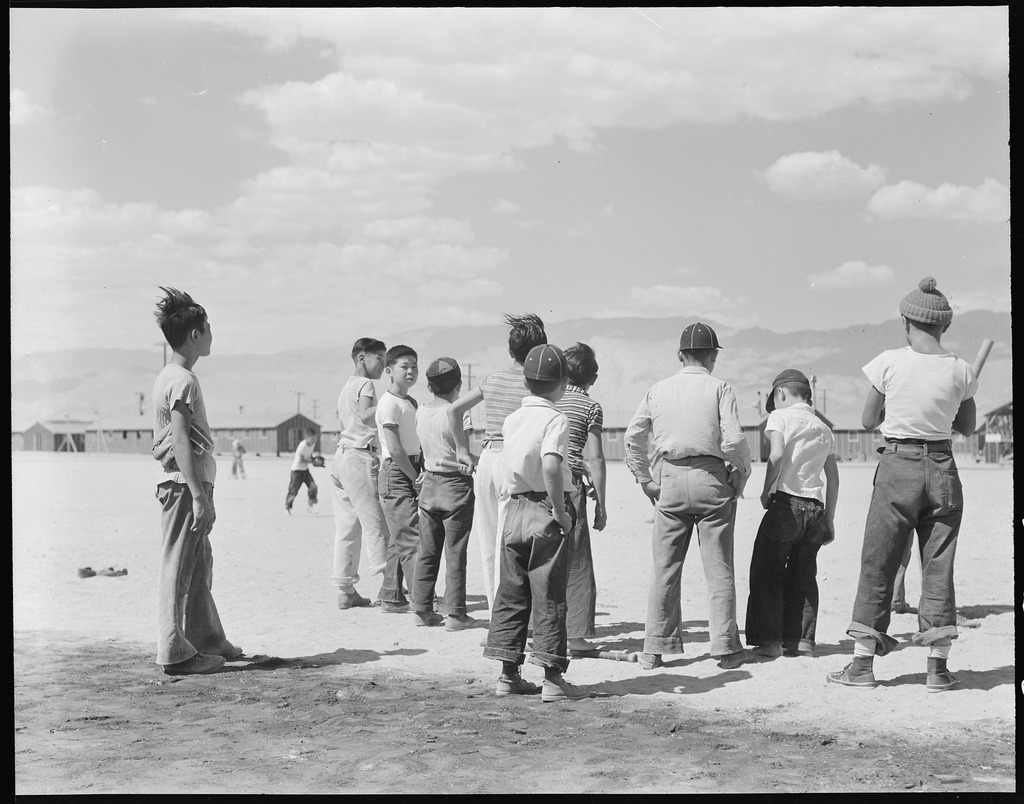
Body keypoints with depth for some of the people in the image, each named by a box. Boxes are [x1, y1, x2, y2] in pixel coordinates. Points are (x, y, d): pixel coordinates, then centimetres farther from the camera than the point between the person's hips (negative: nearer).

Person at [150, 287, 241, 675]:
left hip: (183, 484, 10)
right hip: (185, 484, -10)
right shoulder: (183, 380, -14)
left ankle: (208, 639, 27)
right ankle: (175, 653, -2)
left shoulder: (169, 376, 16)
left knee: (200, 566, 17)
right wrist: (199, 496, -22)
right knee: (178, 567, -6)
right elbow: (182, 442, -20)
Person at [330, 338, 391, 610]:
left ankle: (345, 590, 9)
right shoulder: (365, 384, -6)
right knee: (374, 522, -9)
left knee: (347, 526, 8)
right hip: (360, 457, -9)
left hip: (342, 455, 9)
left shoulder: (347, 385, 22)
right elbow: (365, 415, -24)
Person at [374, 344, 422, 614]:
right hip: (396, 474, -9)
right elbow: (395, 450, -17)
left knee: (399, 540, 13)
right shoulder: (390, 403, -12)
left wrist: (423, 472, -2)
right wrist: (415, 478, -11)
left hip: (412, 473, 9)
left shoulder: (411, 402, 16)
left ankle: (390, 597, 20)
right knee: (411, 538, -12)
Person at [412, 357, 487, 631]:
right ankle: (455, 613, 1)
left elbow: (424, 448, 11)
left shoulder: (420, 412, 5)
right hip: (455, 485, -6)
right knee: (455, 553, -1)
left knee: (427, 552, 11)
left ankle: (422, 609, 14)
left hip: (429, 483, 6)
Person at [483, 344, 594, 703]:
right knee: (549, 598, -1)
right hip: (546, 511, -6)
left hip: (514, 509, 6)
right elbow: (550, 466, -28)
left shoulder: (511, 419, 7)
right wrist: (560, 513, -20)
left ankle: (508, 674, 16)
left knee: (510, 594, 11)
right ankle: (553, 678, 2)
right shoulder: (555, 419, -14)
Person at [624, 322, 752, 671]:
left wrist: (644, 479, 15)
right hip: (711, 477, -2)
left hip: (671, 479, 3)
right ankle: (725, 647, 6)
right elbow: (733, 440, -12)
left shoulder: (658, 390, 6)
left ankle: (655, 648, 11)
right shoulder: (720, 389, -5)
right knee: (718, 568, 5)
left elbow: (633, 436, 9)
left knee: (665, 568, 9)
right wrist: (741, 476, 3)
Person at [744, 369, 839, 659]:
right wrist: (829, 520, 22)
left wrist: (766, 491, -6)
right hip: (816, 507, 6)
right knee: (803, 575, 12)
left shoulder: (780, 416, 1)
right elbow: (833, 478, 18)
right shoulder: (823, 428, 18)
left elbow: (777, 454, -17)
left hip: (787, 502, -6)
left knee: (766, 572, 2)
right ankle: (801, 640, 11)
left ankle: (769, 640, -1)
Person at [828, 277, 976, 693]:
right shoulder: (959, 370, -1)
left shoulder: (889, 362, -8)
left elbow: (868, 421, -1)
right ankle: (938, 665, 10)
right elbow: (967, 427, 10)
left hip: (898, 466, -2)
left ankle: (863, 662, 8)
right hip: (942, 468, 2)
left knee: (877, 564, 6)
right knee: (938, 565, 9)